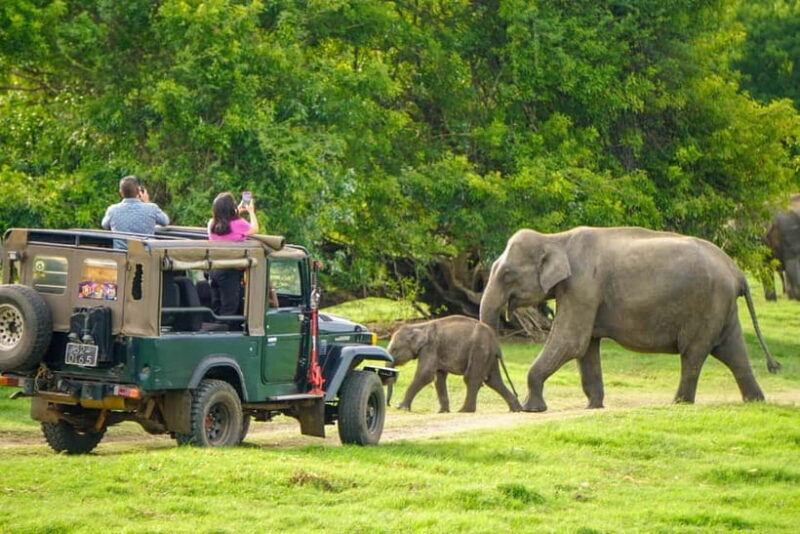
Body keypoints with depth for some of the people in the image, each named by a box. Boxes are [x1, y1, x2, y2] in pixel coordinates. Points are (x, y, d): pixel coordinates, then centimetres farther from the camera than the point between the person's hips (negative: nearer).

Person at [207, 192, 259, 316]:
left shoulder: (212, 224, 4)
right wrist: (251, 212, 20)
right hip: (231, 272, -7)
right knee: (229, 310, -5)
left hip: (214, 270, 7)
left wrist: (238, 211, 33)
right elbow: (254, 229, 5)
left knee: (216, 308, 13)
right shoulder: (238, 224, -14)